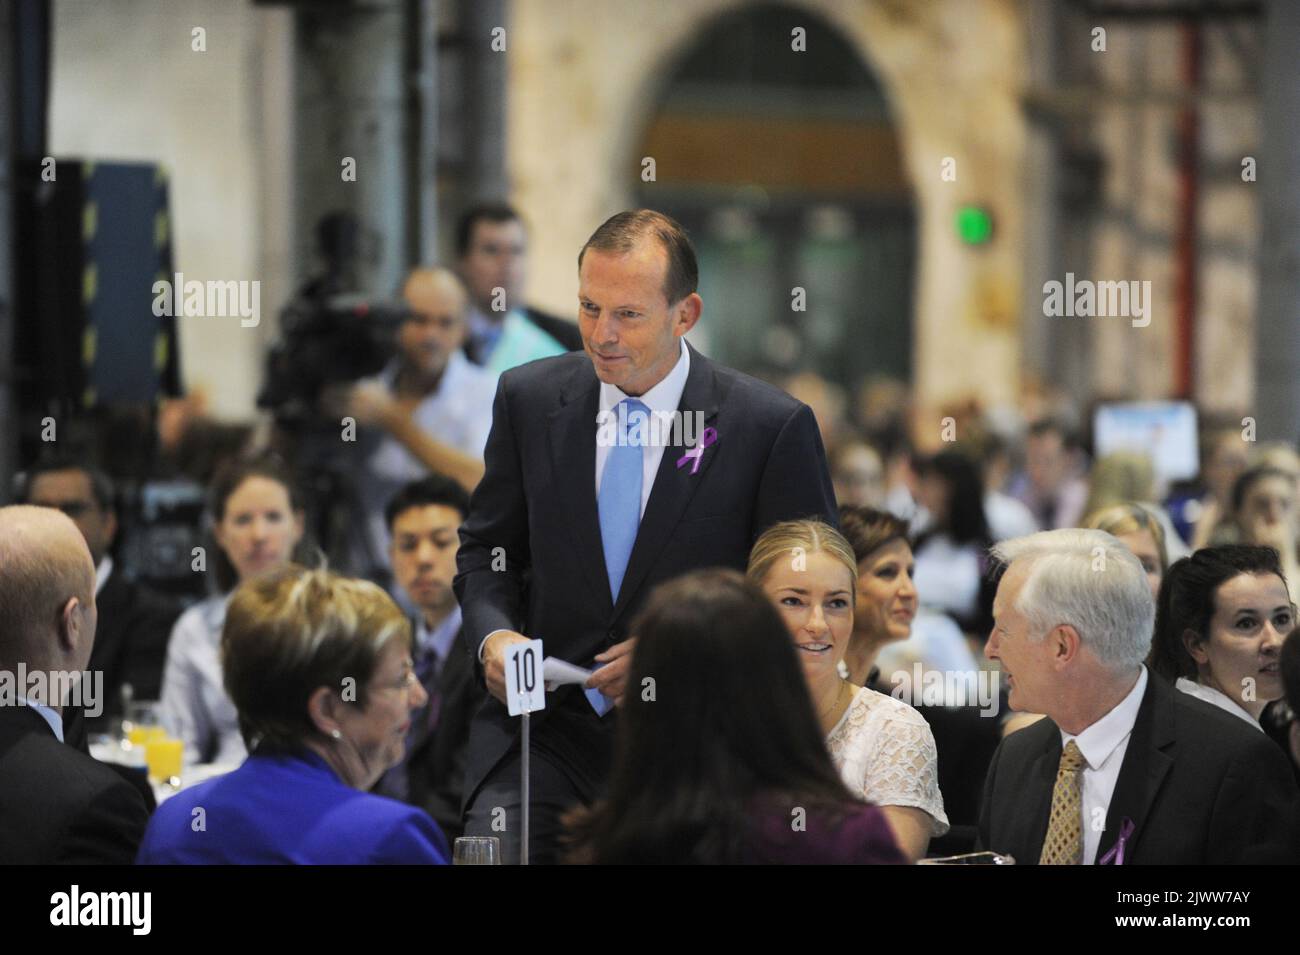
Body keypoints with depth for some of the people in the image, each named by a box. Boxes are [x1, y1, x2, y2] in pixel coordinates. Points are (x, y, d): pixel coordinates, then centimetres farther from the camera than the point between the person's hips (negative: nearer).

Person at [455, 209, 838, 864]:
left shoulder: (772, 428, -4)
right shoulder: (528, 399, 7)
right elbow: (487, 548, 18)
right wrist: (493, 634, -3)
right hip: (545, 729, 2)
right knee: (489, 855, -22)